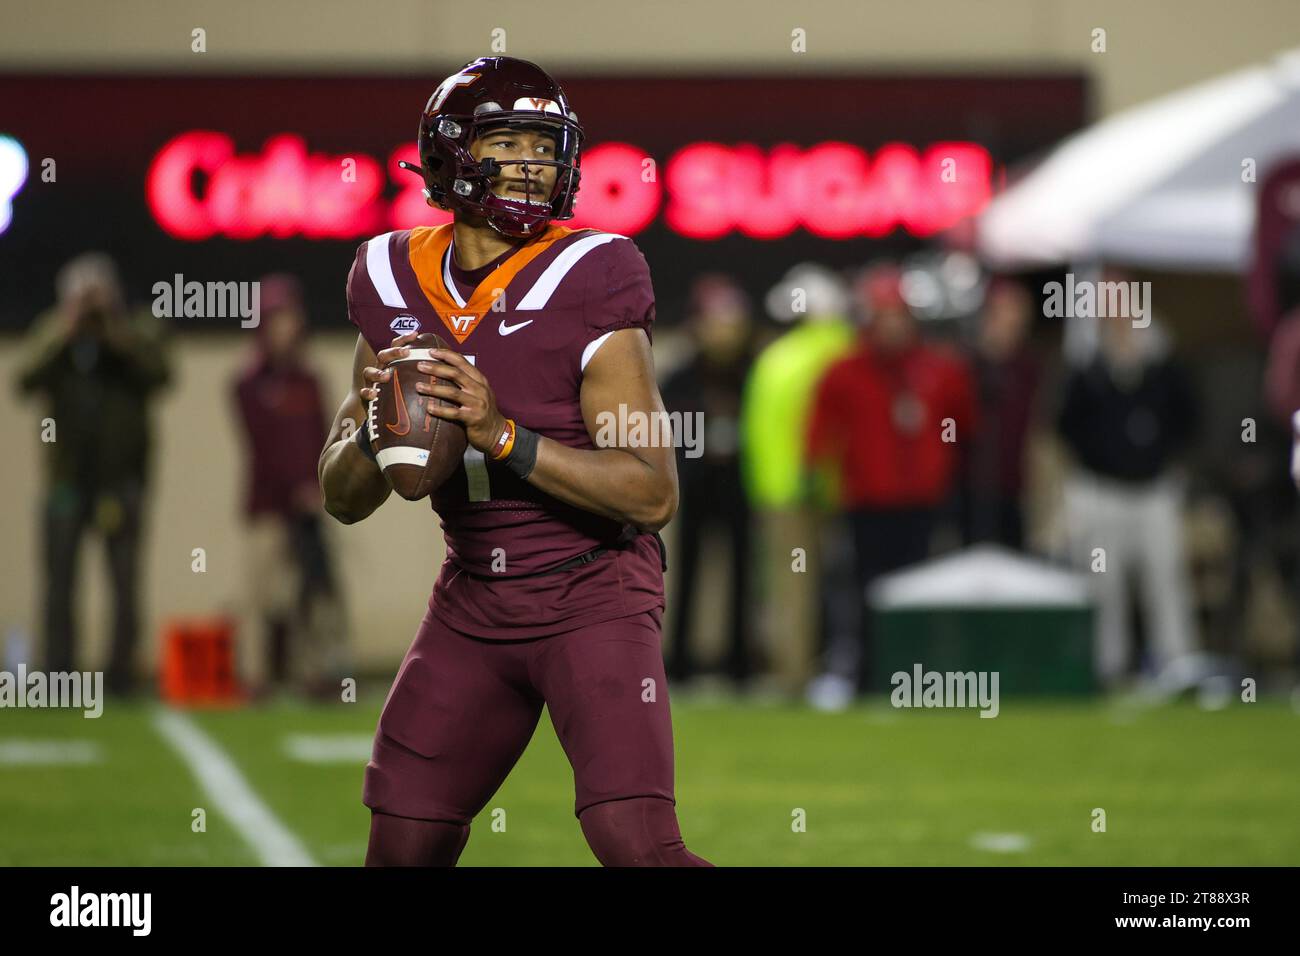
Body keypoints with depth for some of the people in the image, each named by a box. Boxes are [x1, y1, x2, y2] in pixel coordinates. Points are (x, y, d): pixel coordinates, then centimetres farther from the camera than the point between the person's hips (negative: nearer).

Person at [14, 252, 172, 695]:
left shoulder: (138, 331, 1)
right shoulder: (51, 335, 4)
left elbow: (159, 372, -18)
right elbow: (27, 377, -14)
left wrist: (115, 330, -23)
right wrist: (66, 328, -21)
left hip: (120, 479, -1)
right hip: (67, 476, 1)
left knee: (126, 587, -2)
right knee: (59, 582, -2)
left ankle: (121, 676, 4)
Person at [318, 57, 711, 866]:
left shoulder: (586, 282, -15)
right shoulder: (397, 282, 2)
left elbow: (654, 493, -19)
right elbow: (344, 498, 7)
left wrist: (502, 435, -28)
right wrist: (375, 428, -16)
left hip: (593, 594, -6)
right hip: (473, 601, 6)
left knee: (637, 845, -20)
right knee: (402, 850, 9)